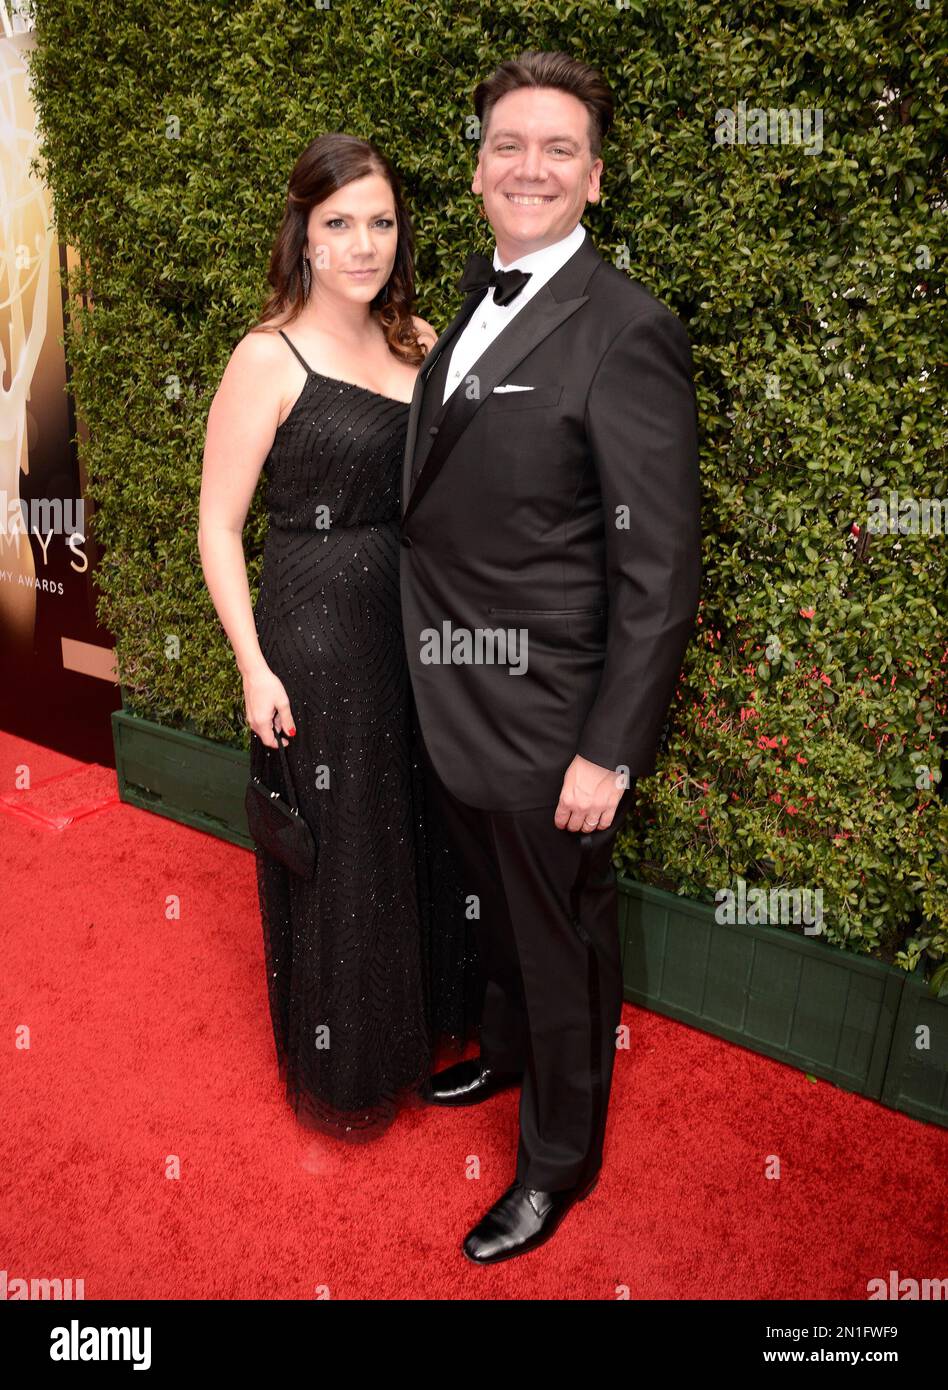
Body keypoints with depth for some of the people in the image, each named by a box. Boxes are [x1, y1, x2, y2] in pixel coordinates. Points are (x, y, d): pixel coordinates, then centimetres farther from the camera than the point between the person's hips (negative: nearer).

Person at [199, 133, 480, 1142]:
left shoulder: (420, 343, 6)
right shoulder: (268, 358, -10)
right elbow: (218, 522, -10)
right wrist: (253, 665, -14)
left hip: (418, 625, 6)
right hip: (314, 635, -5)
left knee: (422, 836, 19)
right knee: (337, 853, 8)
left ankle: (423, 1022, 46)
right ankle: (343, 1070, 34)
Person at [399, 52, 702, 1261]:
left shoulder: (626, 333, -17)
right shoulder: (472, 303, 8)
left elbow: (659, 570, -18)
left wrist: (610, 752, -18)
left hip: (546, 724, -7)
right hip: (453, 704, 7)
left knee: (562, 945, 14)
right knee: (499, 917, 27)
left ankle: (559, 1159, 39)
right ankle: (507, 1053, 55)